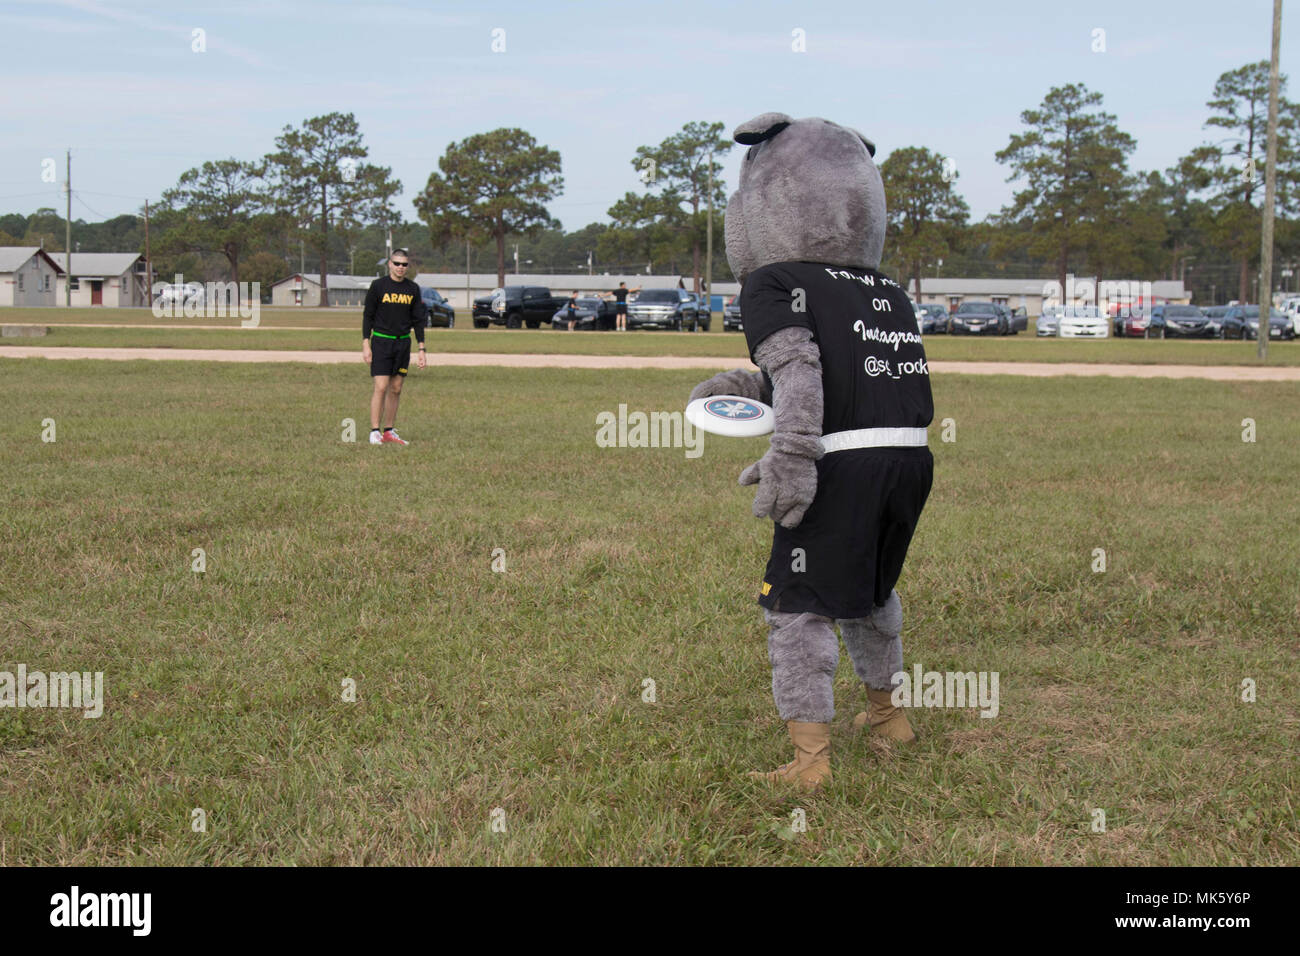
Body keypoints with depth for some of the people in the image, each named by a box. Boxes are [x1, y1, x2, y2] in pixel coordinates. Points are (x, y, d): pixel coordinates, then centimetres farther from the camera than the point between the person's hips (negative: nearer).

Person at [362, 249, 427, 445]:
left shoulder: (413, 289, 6)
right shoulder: (378, 286, -4)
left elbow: (418, 320, 10)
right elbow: (368, 315, -2)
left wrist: (421, 349, 5)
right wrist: (365, 344, -9)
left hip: (403, 343, 4)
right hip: (381, 341, -4)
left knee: (396, 389, 6)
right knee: (381, 387, -11)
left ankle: (389, 432, 13)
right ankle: (374, 432, -8)